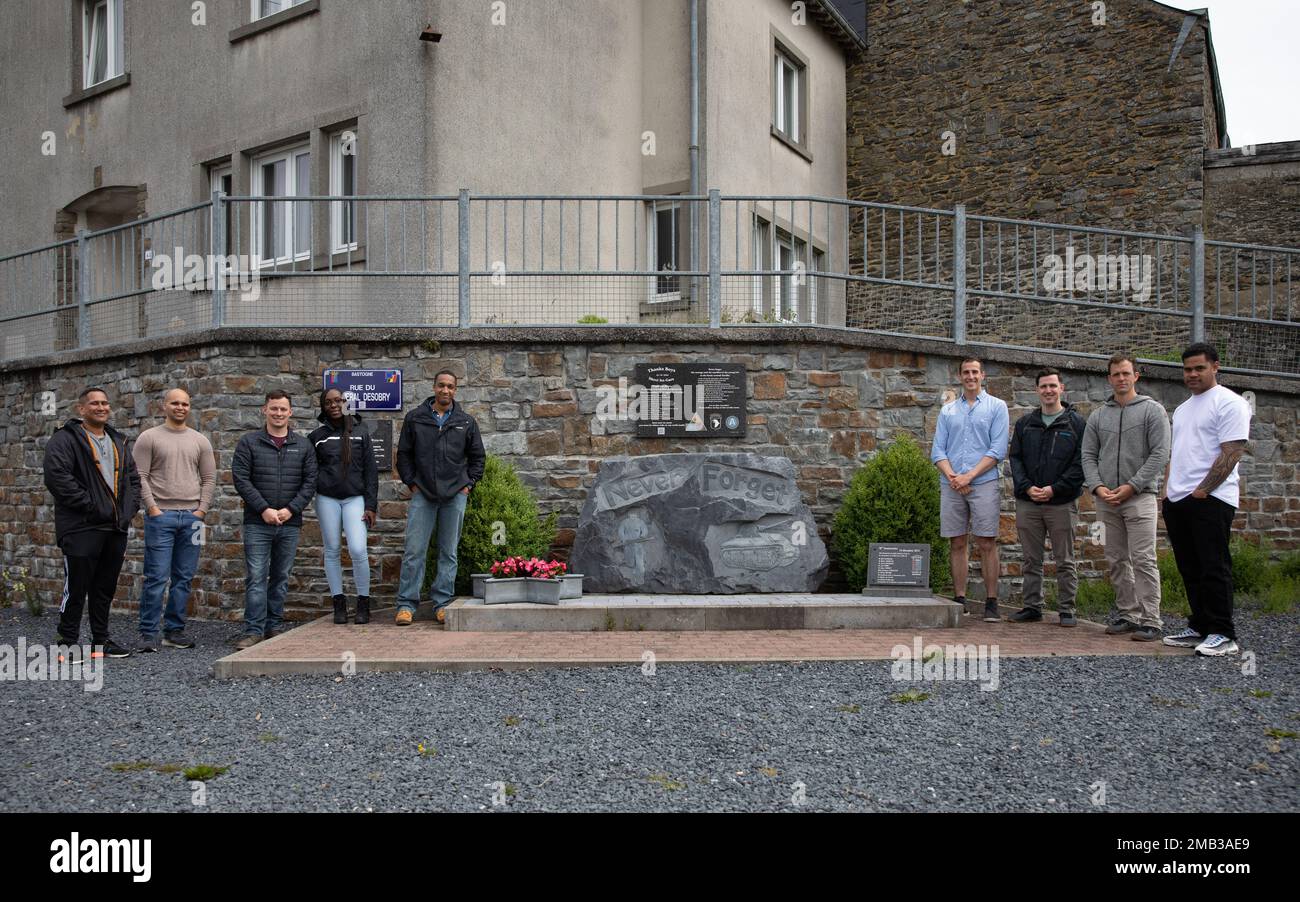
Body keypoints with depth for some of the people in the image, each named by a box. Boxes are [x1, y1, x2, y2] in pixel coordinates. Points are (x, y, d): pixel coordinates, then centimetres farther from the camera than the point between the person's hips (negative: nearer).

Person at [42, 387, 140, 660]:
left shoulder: (119, 441, 18)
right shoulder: (65, 438, -5)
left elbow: (133, 477, 23)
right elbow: (57, 476, -17)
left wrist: (131, 505, 7)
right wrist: (87, 503, -18)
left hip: (116, 526, 7)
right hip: (82, 527, -7)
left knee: (106, 588, 13)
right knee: (76, 586, -1)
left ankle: (101, 640, 22)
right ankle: (67, 642, 10)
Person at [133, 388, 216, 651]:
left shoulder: (200, 441, 12)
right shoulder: (149, 438, 3)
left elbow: (209, 478, 11)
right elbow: (140, 476, -2)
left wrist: (202, 509, 1)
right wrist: (152, 508, -10)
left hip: (192, 516, 3)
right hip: (160, 515, -3)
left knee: (183, 578, 6)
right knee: (156, 577, -5)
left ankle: (174, 631, 14)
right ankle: (148, 634, 3)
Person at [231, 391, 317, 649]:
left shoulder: (302, 445, 8)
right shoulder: (249, 443, 2)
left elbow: (310, 482, 4)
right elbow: (241, 479, -5)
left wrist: (291, 509, -9)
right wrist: (263, 509, -13)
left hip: (290, 524, 2)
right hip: (257, 523, -2)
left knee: (281, 577, 9)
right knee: (256, 577, -4)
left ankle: (275, 626, 18)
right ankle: (254, 630, -2)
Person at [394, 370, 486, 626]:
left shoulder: (466, 422, 8)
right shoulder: (415, 418, 5)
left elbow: (478, 456, 14)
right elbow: (403, 454, 9)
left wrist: (469, 484, 5)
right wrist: (411, 482, 1)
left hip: (455, 494, 1)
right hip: (422, 494, -1)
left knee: (449, 553, 6)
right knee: (414, 551, -4)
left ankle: (443, 603, 13)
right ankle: (406, 605, 2)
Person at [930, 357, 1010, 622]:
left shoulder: (996, 406, 6)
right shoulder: (948, 410, 15)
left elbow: (998, 450, -4)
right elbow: (937, 451, 9)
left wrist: (969, 475, -12)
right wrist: (951, 476, -8)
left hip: (983, 483, -3)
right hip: (951, 486, 3)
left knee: (987, 543, -4)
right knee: (957, 544, 5)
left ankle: (991, 602, 1)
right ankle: (960, 600, 11)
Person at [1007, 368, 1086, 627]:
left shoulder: (1076, 423, 1)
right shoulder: (1025, 423, 11)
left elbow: (1080, 462, -5)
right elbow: (1015, 458, 8)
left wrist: (1055, 488, -14)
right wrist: (1027, 487, -7)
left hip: (1062, 502, -3)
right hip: (1028, 502, 3)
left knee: (1065, 561, 4)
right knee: (1031, 561, 9)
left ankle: (1067, 610, 12)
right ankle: (1032, 606, 17)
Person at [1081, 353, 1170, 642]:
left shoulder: (1152, 410, 0)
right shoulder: (1098, 415, 13)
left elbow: (1160, 453, -7)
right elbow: (1088, 455, 11)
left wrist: (1132, 486, -13)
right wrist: (1097, 487, -5)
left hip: (1139, 497, -5)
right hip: (1107, 500, 5)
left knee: (1143, 561, -8)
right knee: (1116, 561, 8)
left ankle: (1149, 621, -4)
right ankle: (1129, 615, 17)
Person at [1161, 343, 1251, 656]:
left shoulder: (1229, 403, -5)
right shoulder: (1182, 409, 22)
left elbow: (1231, 453, -13)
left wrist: (1202, 490, -16)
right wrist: (1167, 492, 14)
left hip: (1211, 500, -8)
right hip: (1177, 501, 9)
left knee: (1213, 569, -8)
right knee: (1190, 570, 12)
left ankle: (1223, 635, -3)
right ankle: (1200, 628, 20)